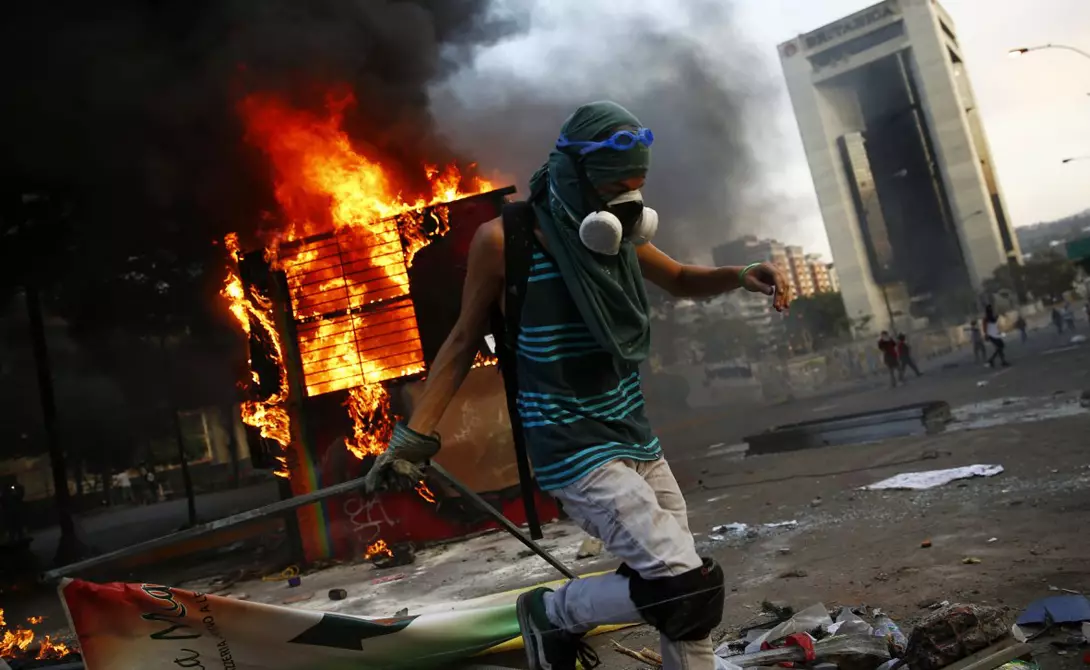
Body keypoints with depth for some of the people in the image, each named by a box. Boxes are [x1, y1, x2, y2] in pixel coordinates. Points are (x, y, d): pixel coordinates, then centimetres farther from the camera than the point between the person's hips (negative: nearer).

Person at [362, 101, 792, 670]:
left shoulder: (617, 232, 2)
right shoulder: (505, 240, -15)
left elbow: (680, 281, 18)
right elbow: (464, 340, -4)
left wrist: (739, 276, -2)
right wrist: (414, 437, -6)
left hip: (636, 440, 7)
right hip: (572, 451, -7)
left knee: (690, 596, 14)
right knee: (686, 590, -16)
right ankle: (552, 615, 9)